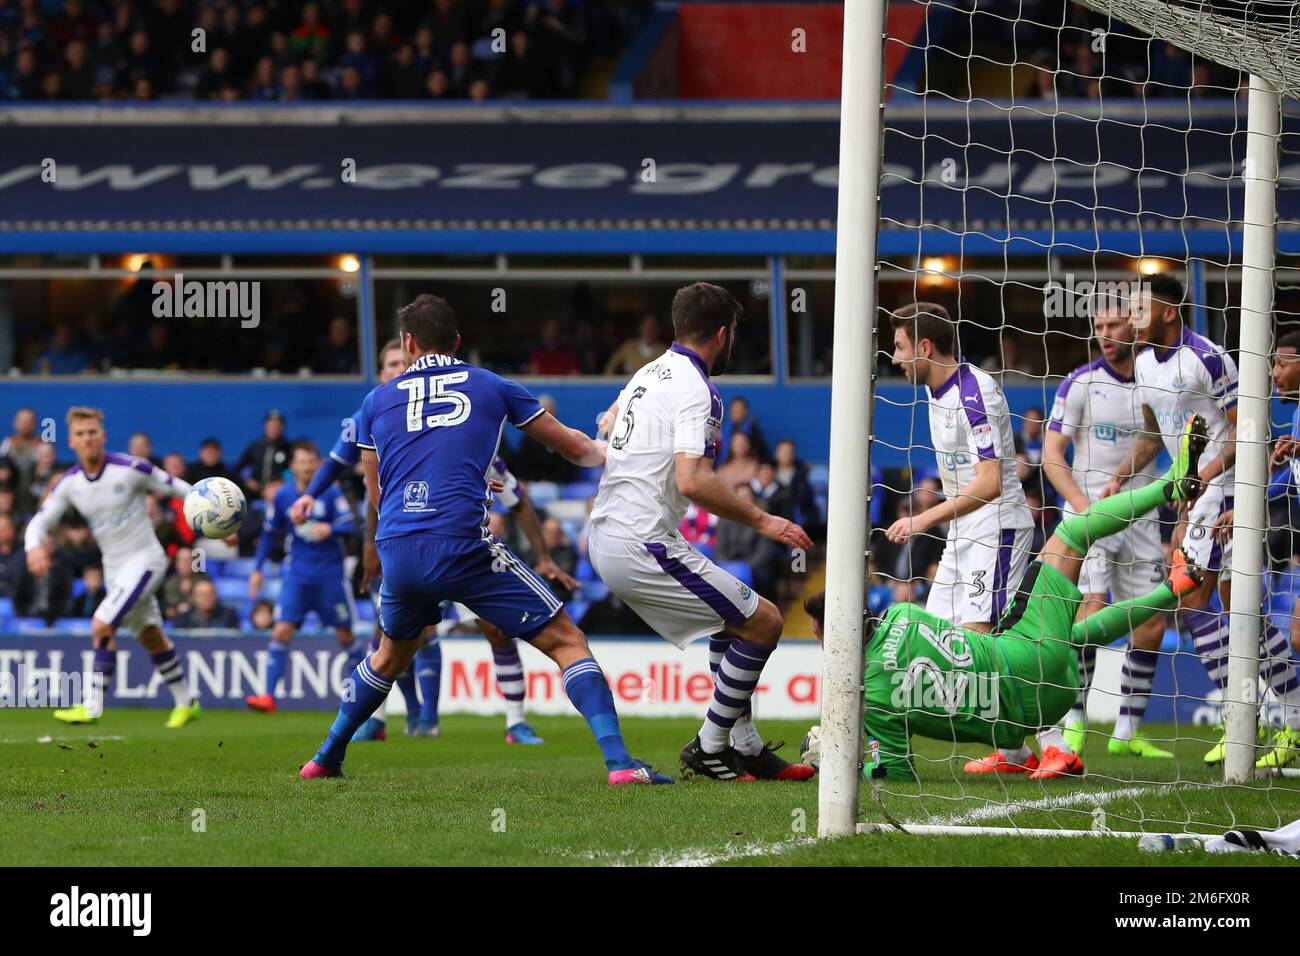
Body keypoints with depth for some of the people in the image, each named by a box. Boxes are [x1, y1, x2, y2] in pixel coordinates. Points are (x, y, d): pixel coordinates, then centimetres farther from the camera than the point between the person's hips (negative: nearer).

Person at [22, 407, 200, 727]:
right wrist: (34, 547, -21)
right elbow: (40, 521, 1)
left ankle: (91, 706, -17)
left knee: (102, 626, -20)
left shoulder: (130, 469, -17)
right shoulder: (69, 483, -2)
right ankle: (185, 703, 32)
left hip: (144, 560, -7)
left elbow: (176, 489, -7)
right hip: (114, 567, 7)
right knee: (150, 636, 17)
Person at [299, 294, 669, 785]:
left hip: (398, 552, 3)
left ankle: (326, 758, 38)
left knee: (391, 653, 32)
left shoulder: (377, 401, 17)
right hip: (462, 545, -3)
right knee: (565, 640, 1)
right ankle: (617, 760, -15)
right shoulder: (491, 387, 13)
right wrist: (606, 451, 44)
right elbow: (575, 447, 24)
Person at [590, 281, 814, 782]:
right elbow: (692, 481, -25)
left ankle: (746, 746, 20)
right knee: (762, 622, -5)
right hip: (643, 547, -10)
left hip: (604, 539, 10)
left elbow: (607, 422, 34)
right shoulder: (696, 391, -15)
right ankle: (709, 748, 1)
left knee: (733, 622, 22)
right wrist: (760, 520, -17)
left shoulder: (649, 373, 13)